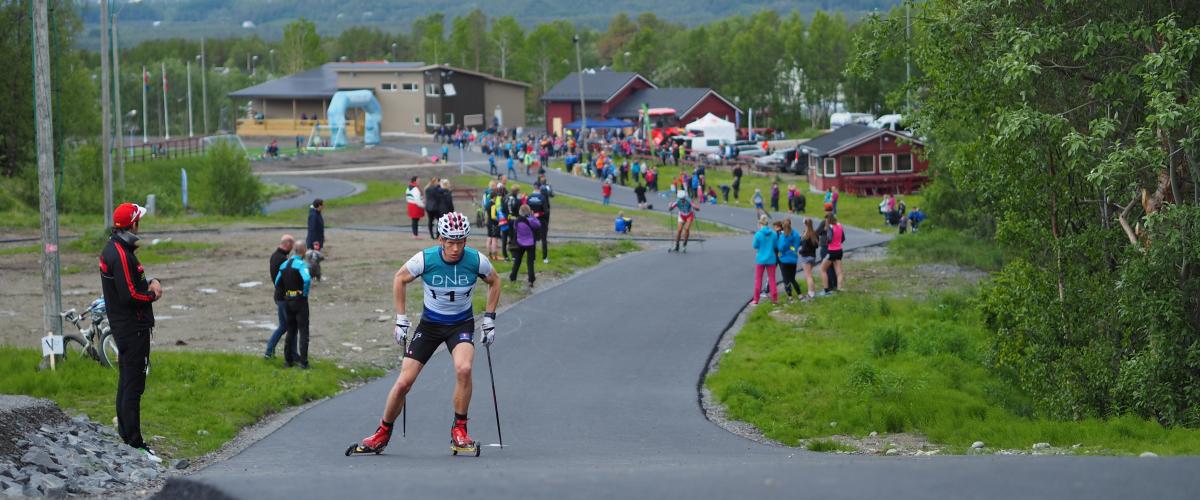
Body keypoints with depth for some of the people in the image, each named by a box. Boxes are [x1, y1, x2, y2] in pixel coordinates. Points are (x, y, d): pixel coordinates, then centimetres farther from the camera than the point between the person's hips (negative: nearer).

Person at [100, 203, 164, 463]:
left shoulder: (114, 248, 12)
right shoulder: (121, 254, -20)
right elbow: (129, 295, -24)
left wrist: (151, 281, 3)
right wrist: (152, 295, -8)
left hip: (122, 325, 11)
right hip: (133, 327, -11)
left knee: (127, 381, 18)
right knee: (133, 385, -10)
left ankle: (125, 431, 27)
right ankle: (135, 444, -11)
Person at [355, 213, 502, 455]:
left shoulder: (476, 260, -17)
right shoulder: (425, 259, -20)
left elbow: (494, 282, 4)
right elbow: (400, 279, -1)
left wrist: (489, 319, 1)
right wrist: (401, 319, -2)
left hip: (462, 324, 0)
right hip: (430, 323, 0)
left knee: (463, 369, -29)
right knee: (404, 381, -5)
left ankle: (459, 430, -13)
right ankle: (383, 433, 15)